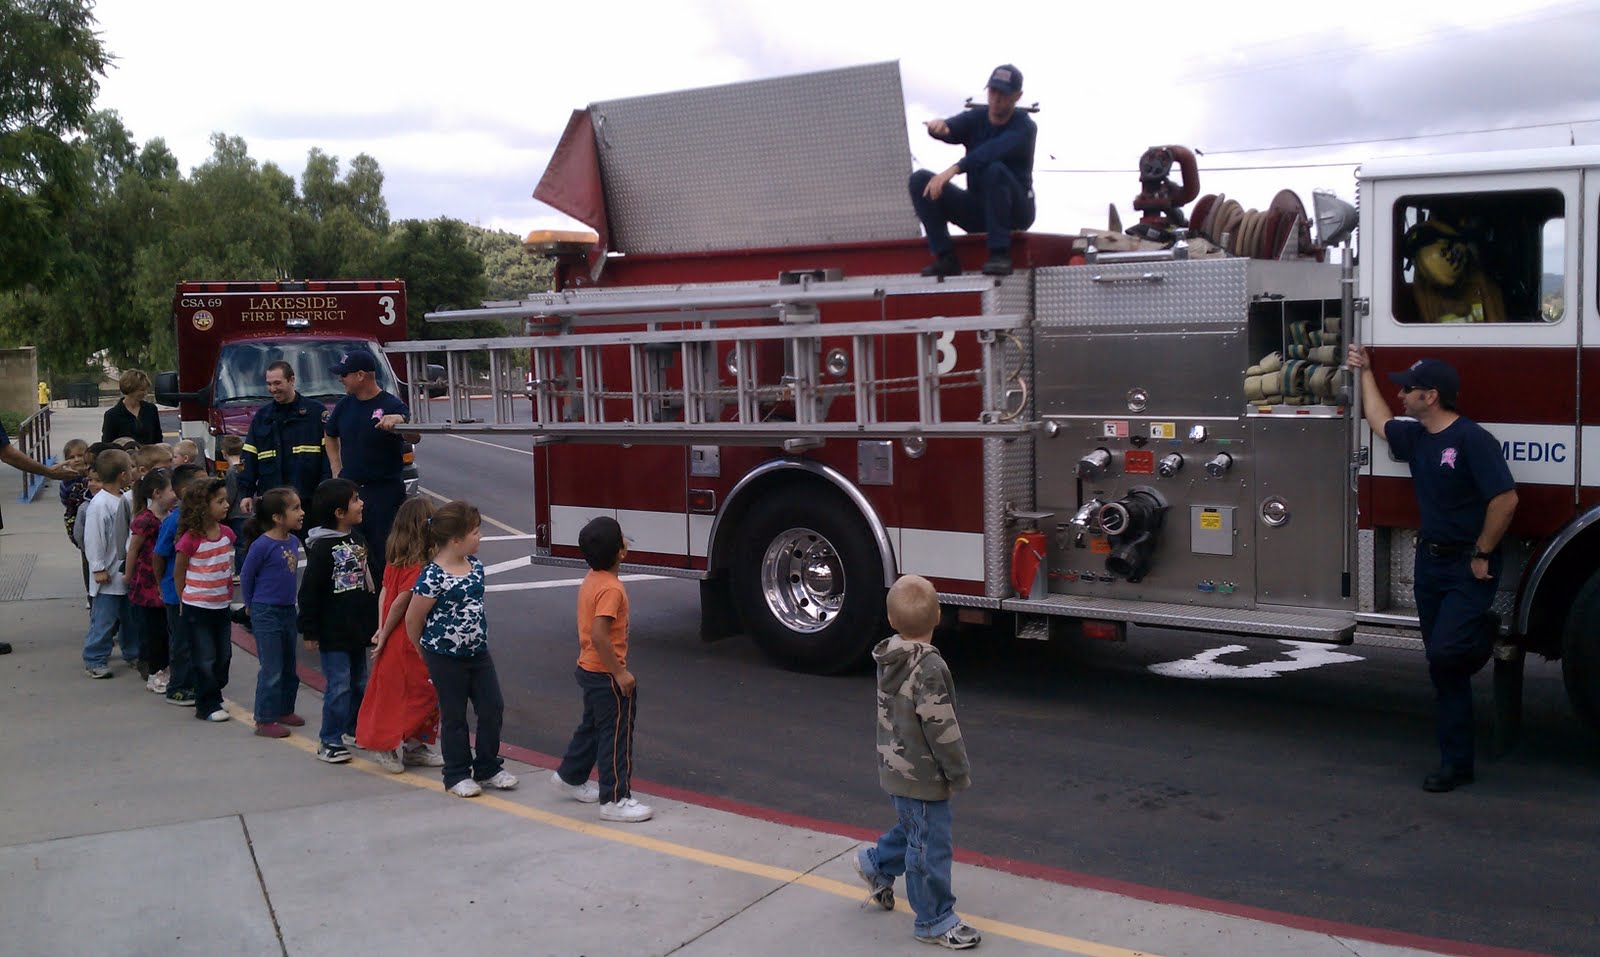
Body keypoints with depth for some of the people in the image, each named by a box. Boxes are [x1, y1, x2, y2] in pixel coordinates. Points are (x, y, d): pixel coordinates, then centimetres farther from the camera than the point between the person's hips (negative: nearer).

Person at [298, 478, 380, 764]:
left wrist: (373, 618, 21)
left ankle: (355, 730, 33)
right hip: (332, 633, -8)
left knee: (360, 682, 17)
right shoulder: (322, 546, -17)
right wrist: (309, 631, -14)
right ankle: (329, 742, 4)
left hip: (357, 628, 8)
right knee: (339, 685, -5)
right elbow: (309, 591, -16)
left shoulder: (357, 537, 8)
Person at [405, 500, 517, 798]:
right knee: (454, 716, 6)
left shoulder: (475, 565, 0)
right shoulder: (432, 577, -21)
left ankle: (488, 768, 24)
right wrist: (428, 649, 2)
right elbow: (413, 619, -12)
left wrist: (477, 638, 15)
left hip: (478, 652, 6)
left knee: (493, 708, 8)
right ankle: (457, 775, 21)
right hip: (445, 658, -6)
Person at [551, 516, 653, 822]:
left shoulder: (591, 579, 6)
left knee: (592, 726, 25)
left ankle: (570, 777, 40)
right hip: (606, 674, -10)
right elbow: (599, 635, -31)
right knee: (617, 734, -1)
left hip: (589, 668, 10)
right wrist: (620, 673, -25)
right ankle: (615, 800, 5)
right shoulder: (611, 588, -24)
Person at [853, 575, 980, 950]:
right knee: (931, 845, 4)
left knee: (915, 829, 29)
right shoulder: (930, 668, -26)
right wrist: (960, 773, -10)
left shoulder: (889, 658, -1)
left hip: (897, 768, 8)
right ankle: (934, 920, 16)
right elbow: (941, 729, -24)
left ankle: (876, 864, 43)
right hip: (922, 776, -8)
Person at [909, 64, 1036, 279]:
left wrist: (953, 170, -45)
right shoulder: (976, 118, 4)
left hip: (1015, 211, -5)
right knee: (920, 180, -12)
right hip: (977, 209, 5)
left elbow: (993, 150, -31)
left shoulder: (1024, 127, -11)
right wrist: (941, 127, -44)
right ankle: (946, 258, -17)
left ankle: (1000, 255, -32)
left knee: (995, 170, -35)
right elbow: (954, 128, -18)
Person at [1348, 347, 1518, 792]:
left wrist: (1482, 555, -15)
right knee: (1443, 667, 7)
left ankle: (1485, 633, 15)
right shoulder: (1415, 437, 8)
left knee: (1446, 651, -21)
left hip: (1468, 569, -8)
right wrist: (1365, 371, 34)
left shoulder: (1473, 440, -17)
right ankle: (1456, 763, 12)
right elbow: (1380, 422, 29)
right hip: (1430, 563, 8)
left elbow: (1505, 500, -21)